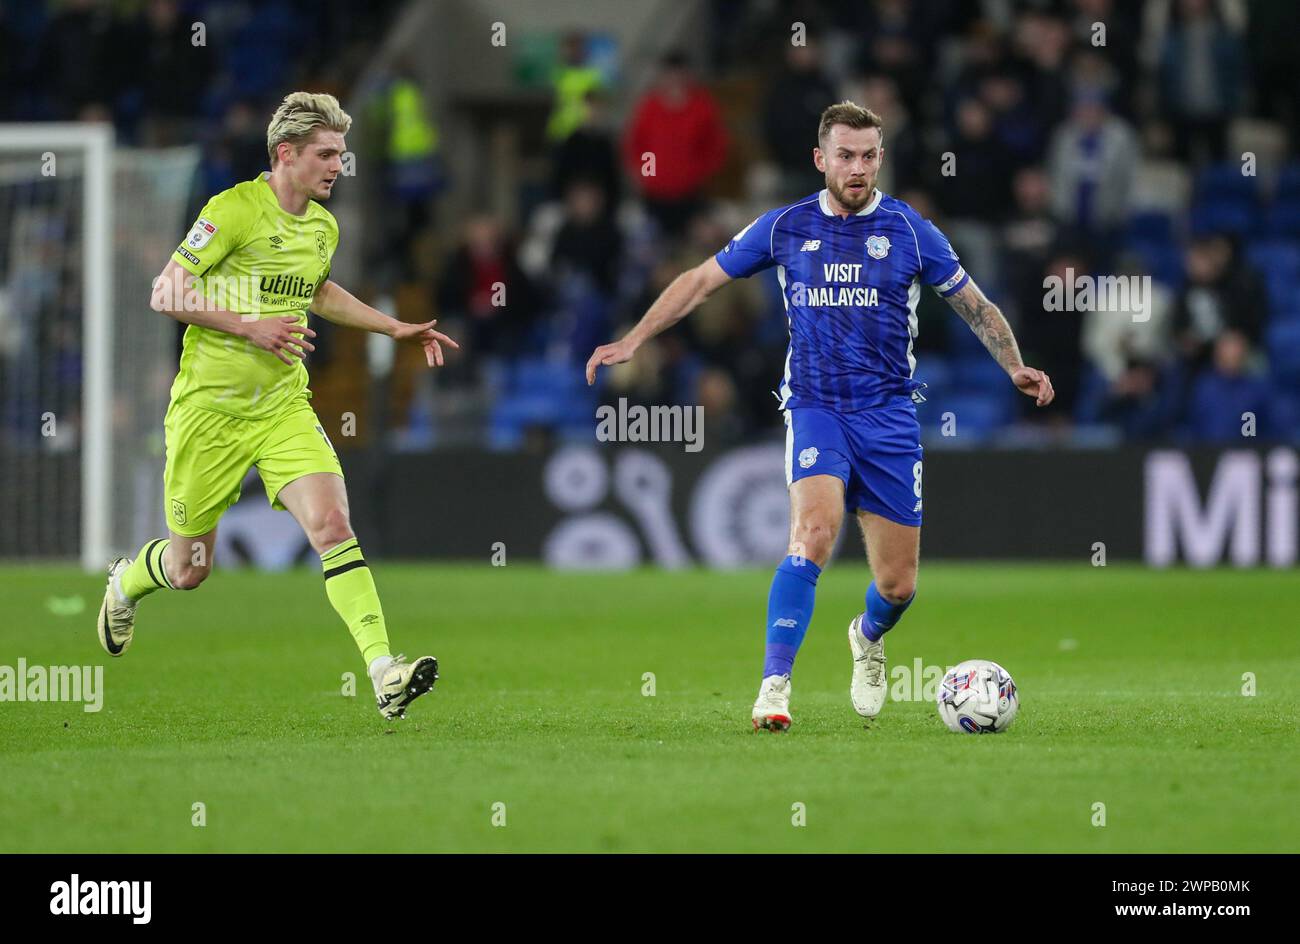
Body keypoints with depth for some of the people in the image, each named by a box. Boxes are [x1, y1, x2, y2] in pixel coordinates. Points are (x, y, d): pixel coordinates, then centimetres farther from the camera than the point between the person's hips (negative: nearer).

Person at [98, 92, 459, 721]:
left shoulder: (323, 227, 9)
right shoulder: (233, 210, -14)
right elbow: (165, 294, -15)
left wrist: (395, 329, 24)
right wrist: (249, 326, -22)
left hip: (283, 406, 5)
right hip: (209, 406, -4)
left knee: (332, 523, -18)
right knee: (188, 569, 8)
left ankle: (384, 673, -27)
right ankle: (125, 585, 44)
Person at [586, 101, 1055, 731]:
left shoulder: (910, 231, 1)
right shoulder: (786, 228, 3)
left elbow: (976, 307, 10)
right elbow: (701, 280, 12)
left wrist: (1014, 367, -6)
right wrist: (633, 341, 6)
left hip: (889, 417, 1)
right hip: (815, 409, -1)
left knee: (897, 585, 3)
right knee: (814, 532, -28)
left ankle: (869, 637, 40)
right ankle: (774, 687, -28)